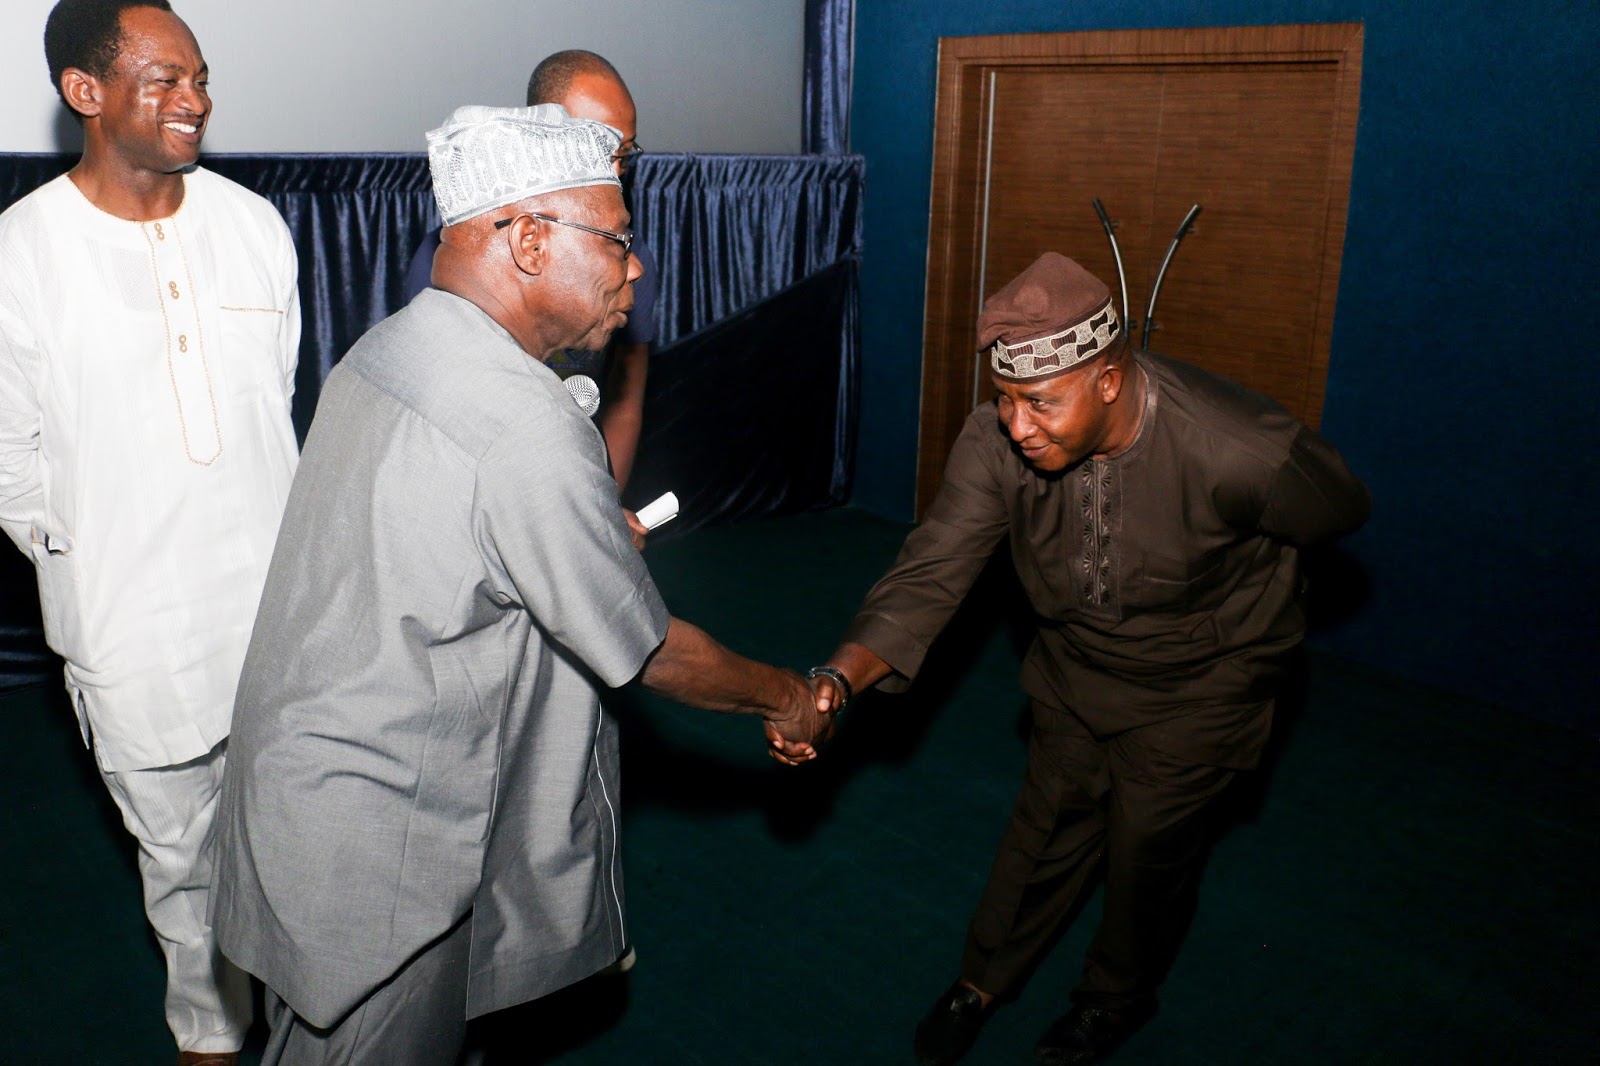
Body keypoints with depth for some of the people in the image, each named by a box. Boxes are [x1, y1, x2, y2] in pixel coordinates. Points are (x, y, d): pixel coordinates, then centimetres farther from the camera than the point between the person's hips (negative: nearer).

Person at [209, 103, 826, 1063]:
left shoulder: (383, 349, 1)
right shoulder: (529, 428, -28)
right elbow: (652, 653, -17)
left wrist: (600, 538, 14)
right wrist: (785, 696, -1)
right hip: (371, 856, -9)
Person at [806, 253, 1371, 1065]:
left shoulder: (1233, 450, -37)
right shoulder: (995, 442, -27)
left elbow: (1338, 511, -15)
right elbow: (932, 573, -29)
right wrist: (842, 677, -44)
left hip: (1196, 686, -3)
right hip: (1075, 665, 3)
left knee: (1149, 848, 14)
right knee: (1046, 824, 19)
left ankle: (1118, 998, 46)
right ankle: (982, 981, 45)